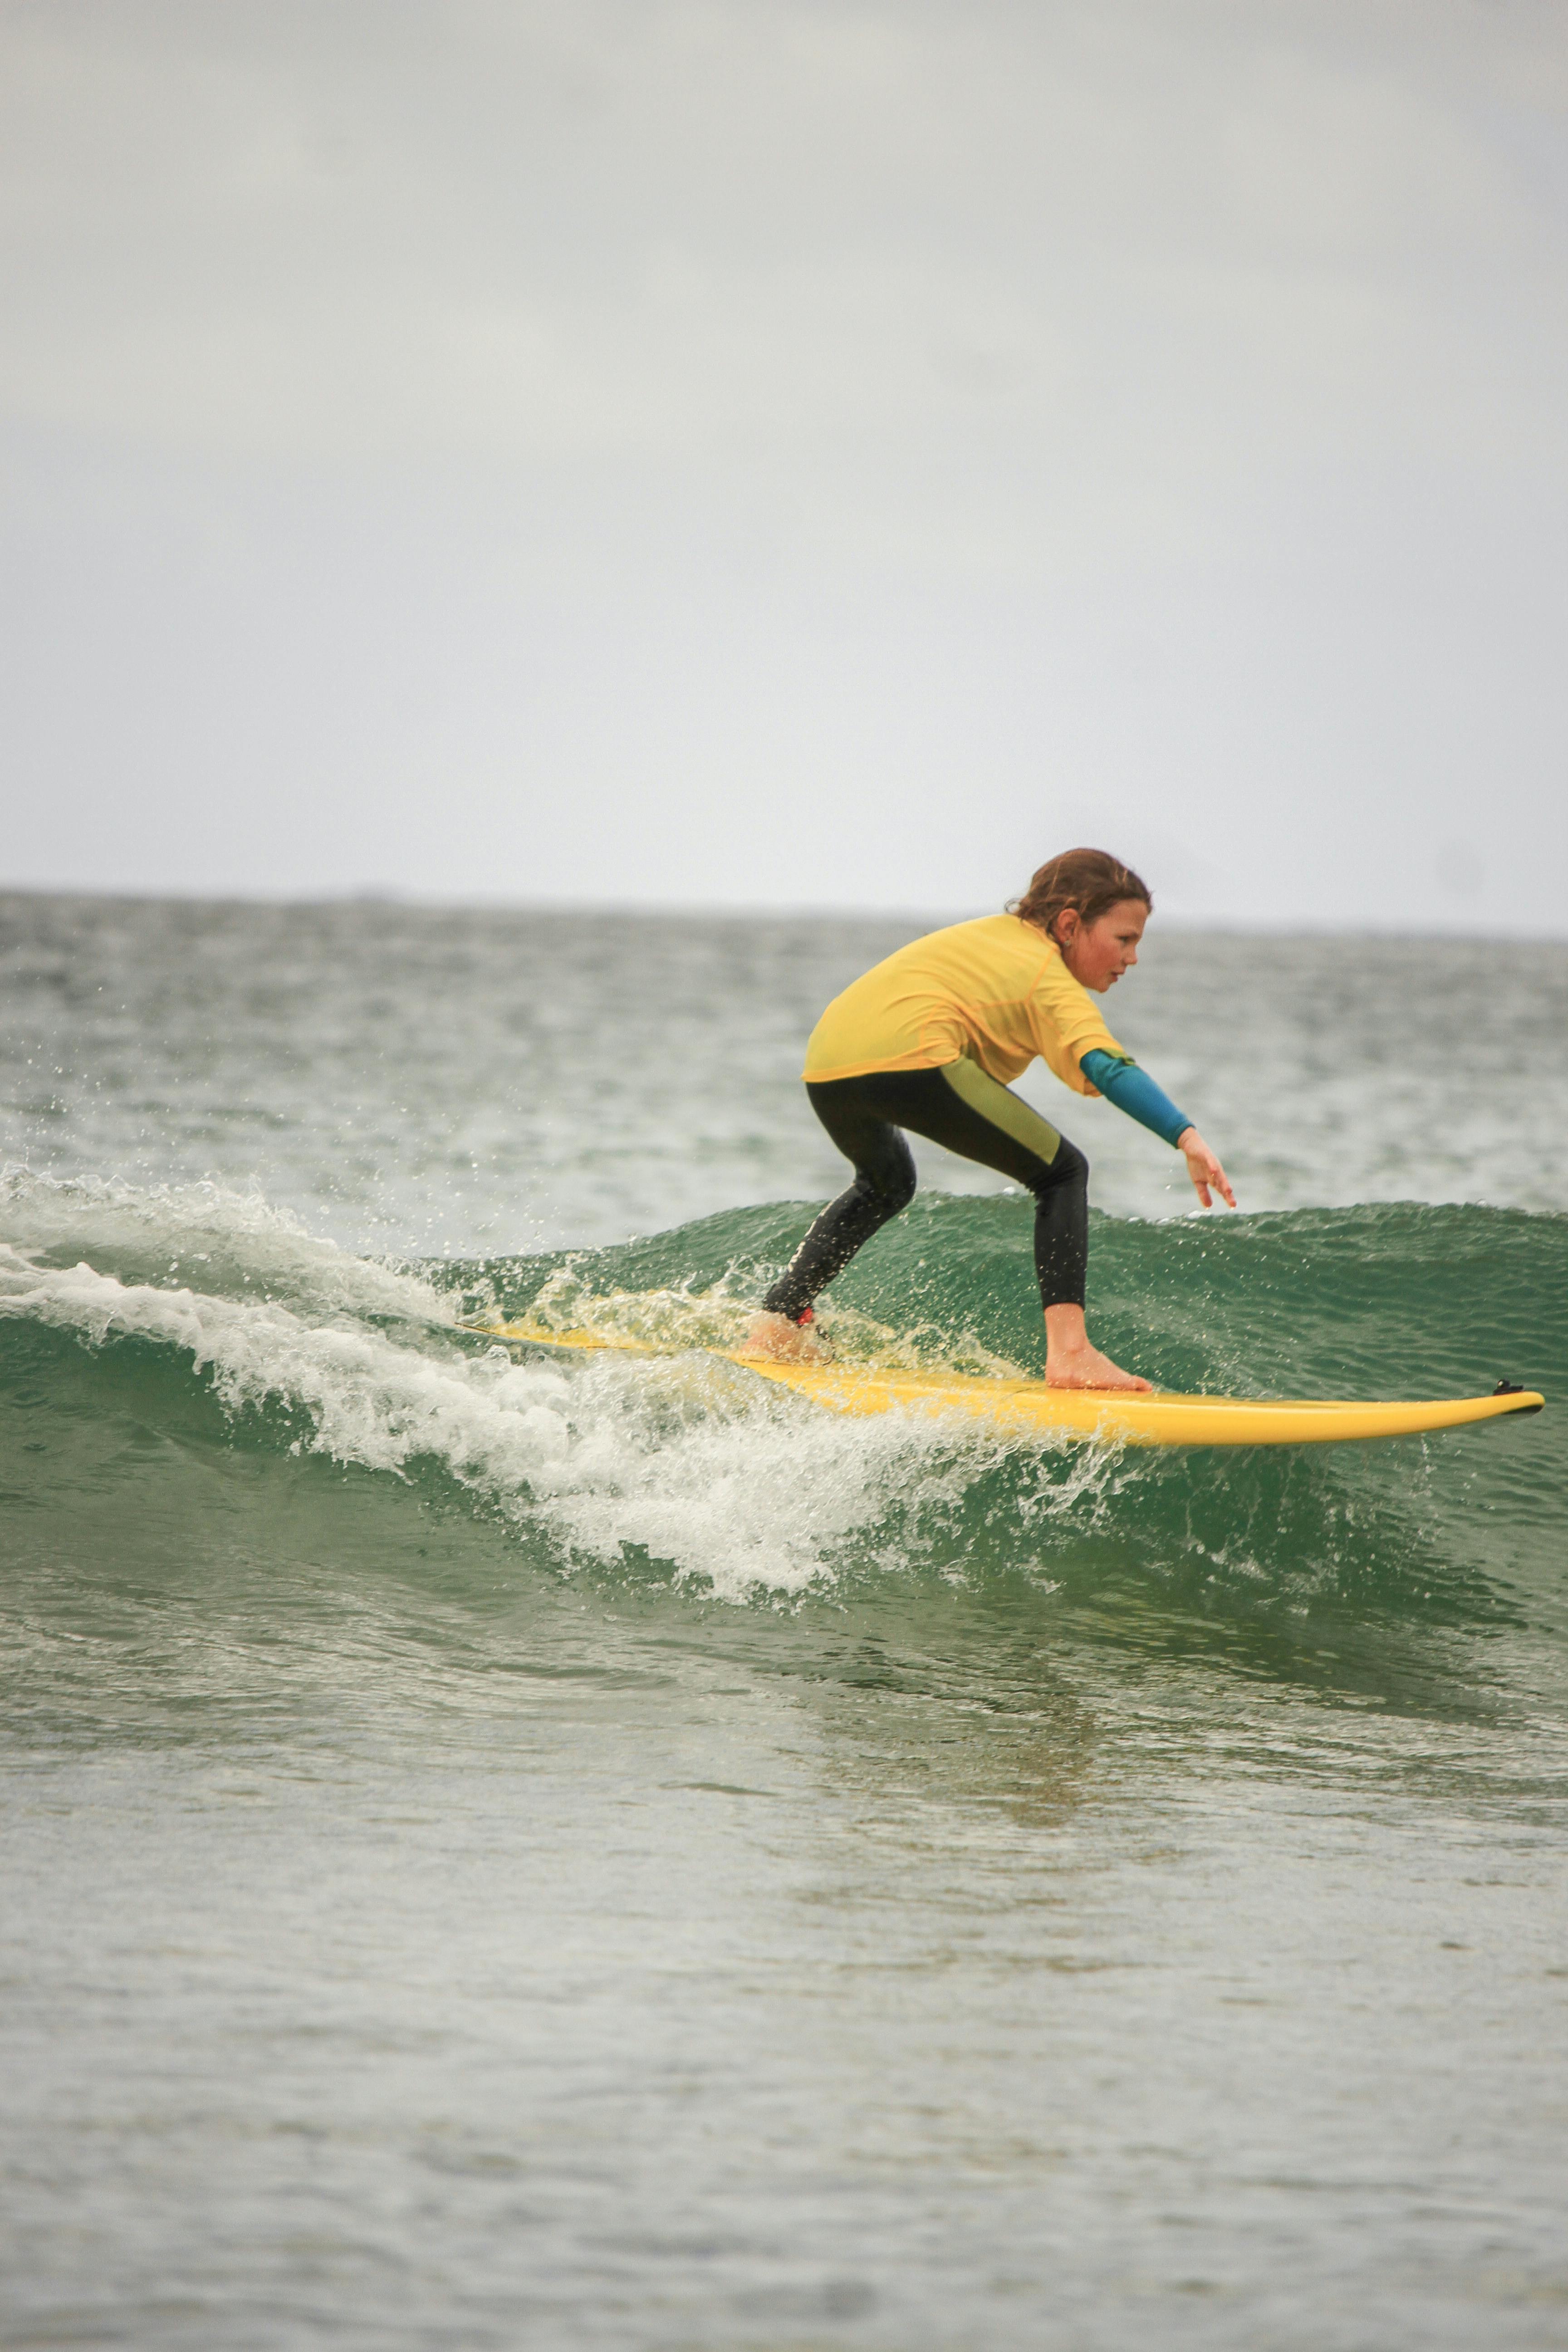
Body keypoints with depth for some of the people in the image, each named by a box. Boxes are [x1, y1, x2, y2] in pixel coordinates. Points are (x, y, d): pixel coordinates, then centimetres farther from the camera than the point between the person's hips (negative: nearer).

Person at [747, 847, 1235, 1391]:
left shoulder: (999, 933, 29)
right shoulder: (1051, 982, 4)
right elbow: (1106, 1066, -13)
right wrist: (1187, 1138, -24)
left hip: (825, 1069, 9)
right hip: (907, 1057, -9)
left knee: (886, 1186, 38)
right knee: (1062, 1173, 2)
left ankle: (776, 1325, 32)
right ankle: (1069, 1351, -15)